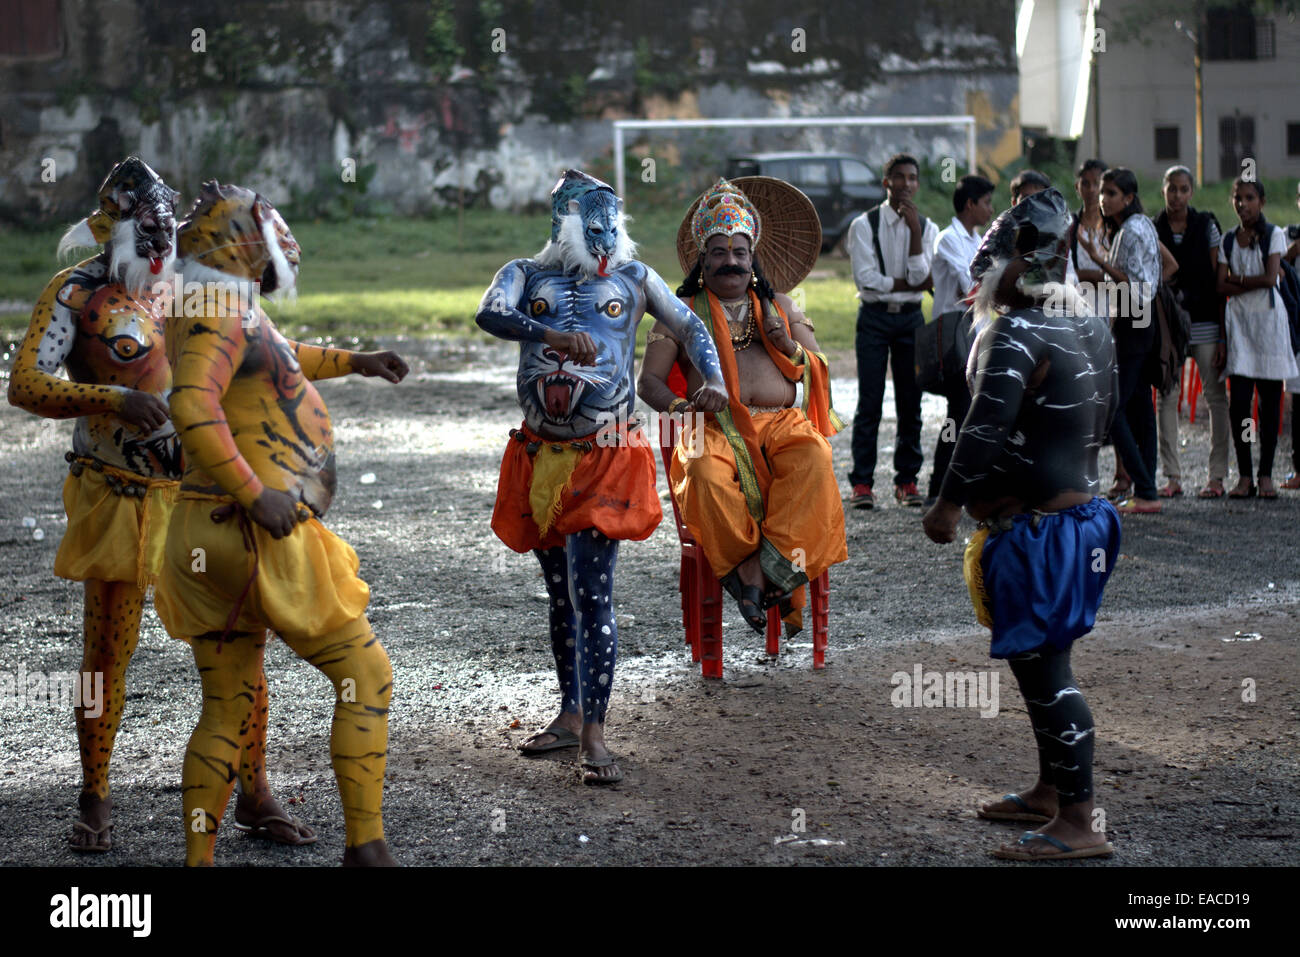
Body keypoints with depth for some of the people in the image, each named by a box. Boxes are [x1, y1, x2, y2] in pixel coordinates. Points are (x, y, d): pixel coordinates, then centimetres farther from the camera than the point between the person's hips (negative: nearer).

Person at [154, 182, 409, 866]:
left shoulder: (226, 310, 16)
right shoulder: (219, 315, -13)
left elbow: (271, 359, 40)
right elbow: (192, 407, -30)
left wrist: (352, 362, 42)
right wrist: (255, 493, -27)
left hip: (211, 540, 9)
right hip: (258, 537, -9)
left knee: (226, 712, 13)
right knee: (365, 676, 3)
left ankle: (197, 861, 11)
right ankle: (365, 845, 3)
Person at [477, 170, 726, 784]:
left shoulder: (633, 279, 7)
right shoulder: (526, 275, 4)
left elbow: (689, 326, 11)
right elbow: (490, 315, -16)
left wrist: (714, 381, -8)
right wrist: (553, 335, -33)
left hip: (604, 457, -2)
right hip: (541, 455, 2)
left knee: (593, 595, -11)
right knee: (560, 593, 13)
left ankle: (594, 736, -10)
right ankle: (571, 714, 26)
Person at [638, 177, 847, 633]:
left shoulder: (779, 306, 21)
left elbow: (819, 374, 18)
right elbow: (648, 380, 9)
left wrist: (789, 346, -3)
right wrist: (675, 405, -14)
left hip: (782, 420, 1)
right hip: (716, 426, -1)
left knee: (812, 457, -34)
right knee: (707, 472, -37)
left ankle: (778, 558, -38)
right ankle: (750, 570, -31)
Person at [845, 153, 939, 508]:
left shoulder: (927, 228, 7)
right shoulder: (864, 225, -2)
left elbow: (920, 275, -9)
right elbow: (867, 279, -11)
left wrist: (914, 227, -13)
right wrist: (912, 284, -9)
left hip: (910, 319, 3)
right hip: (874, 317, -3)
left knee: (910, 403, 3)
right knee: (870, 403, -6)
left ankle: (907, 479, 9)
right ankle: (862, 483, -3)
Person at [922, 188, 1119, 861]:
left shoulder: (1017, 338, -19)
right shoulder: (1091, 328, 11)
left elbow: (986, 428, -27)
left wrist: (950, 504, -18)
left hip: (1036, 528, -10)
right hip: (1081, 512, 10)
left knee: (1044, 670, -6)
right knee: (1043, 661, 20)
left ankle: (1079, 824, -4)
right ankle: (1049, 791, 32)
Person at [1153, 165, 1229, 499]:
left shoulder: (1206, 226, 3)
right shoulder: (1152, 230, 6)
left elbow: (1218, 281, 2)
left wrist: (1223, 333, -4)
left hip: (1204, 321, -1)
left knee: (1216, 396, -2)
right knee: (1167, 398, 0)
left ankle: (1217, 475, 3)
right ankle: (1173, 476, 6)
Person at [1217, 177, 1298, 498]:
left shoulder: (1274, 235, 2)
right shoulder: (1228, 240, 11)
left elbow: (1271, 277, -10)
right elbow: (1222, 286, 2)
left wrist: (1238, 279, -2)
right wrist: (1253, 283, -10)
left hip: (1268, 318, -2)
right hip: (1238, 319, 2)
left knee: (1269, 401, -1)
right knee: (1238, 402, -6)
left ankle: (1266, 475, 6)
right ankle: (1244, 476, 0)